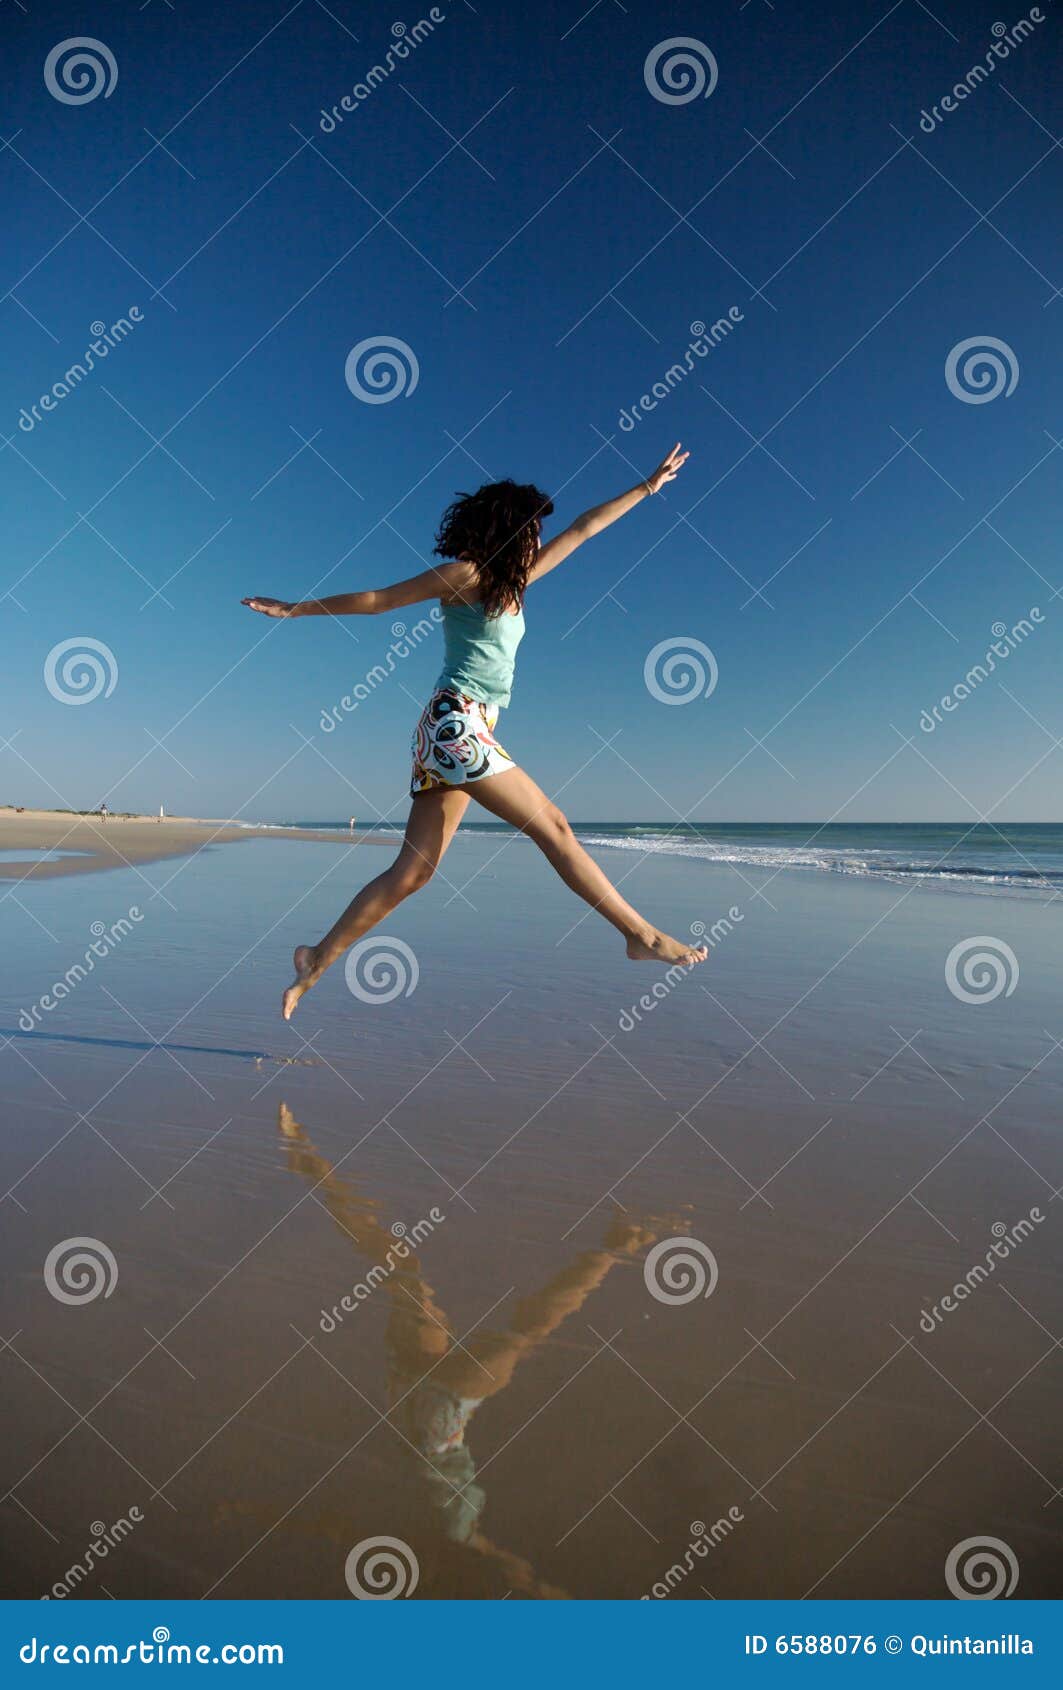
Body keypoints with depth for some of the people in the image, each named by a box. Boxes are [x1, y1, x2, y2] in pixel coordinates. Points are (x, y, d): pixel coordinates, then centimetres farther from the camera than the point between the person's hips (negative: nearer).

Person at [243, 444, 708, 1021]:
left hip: (464, 732, 9)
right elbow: (376, 599, 6)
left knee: (413, 871, 4)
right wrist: (294, 609, 12)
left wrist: (647, 487, 32)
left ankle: (318, 960, 9)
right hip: (456, 722, -9)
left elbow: (581, 530, 27)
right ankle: (643, 936, -4)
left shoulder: (513, 580, 22)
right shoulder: (463, 573, -1)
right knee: (552, 826, -9)